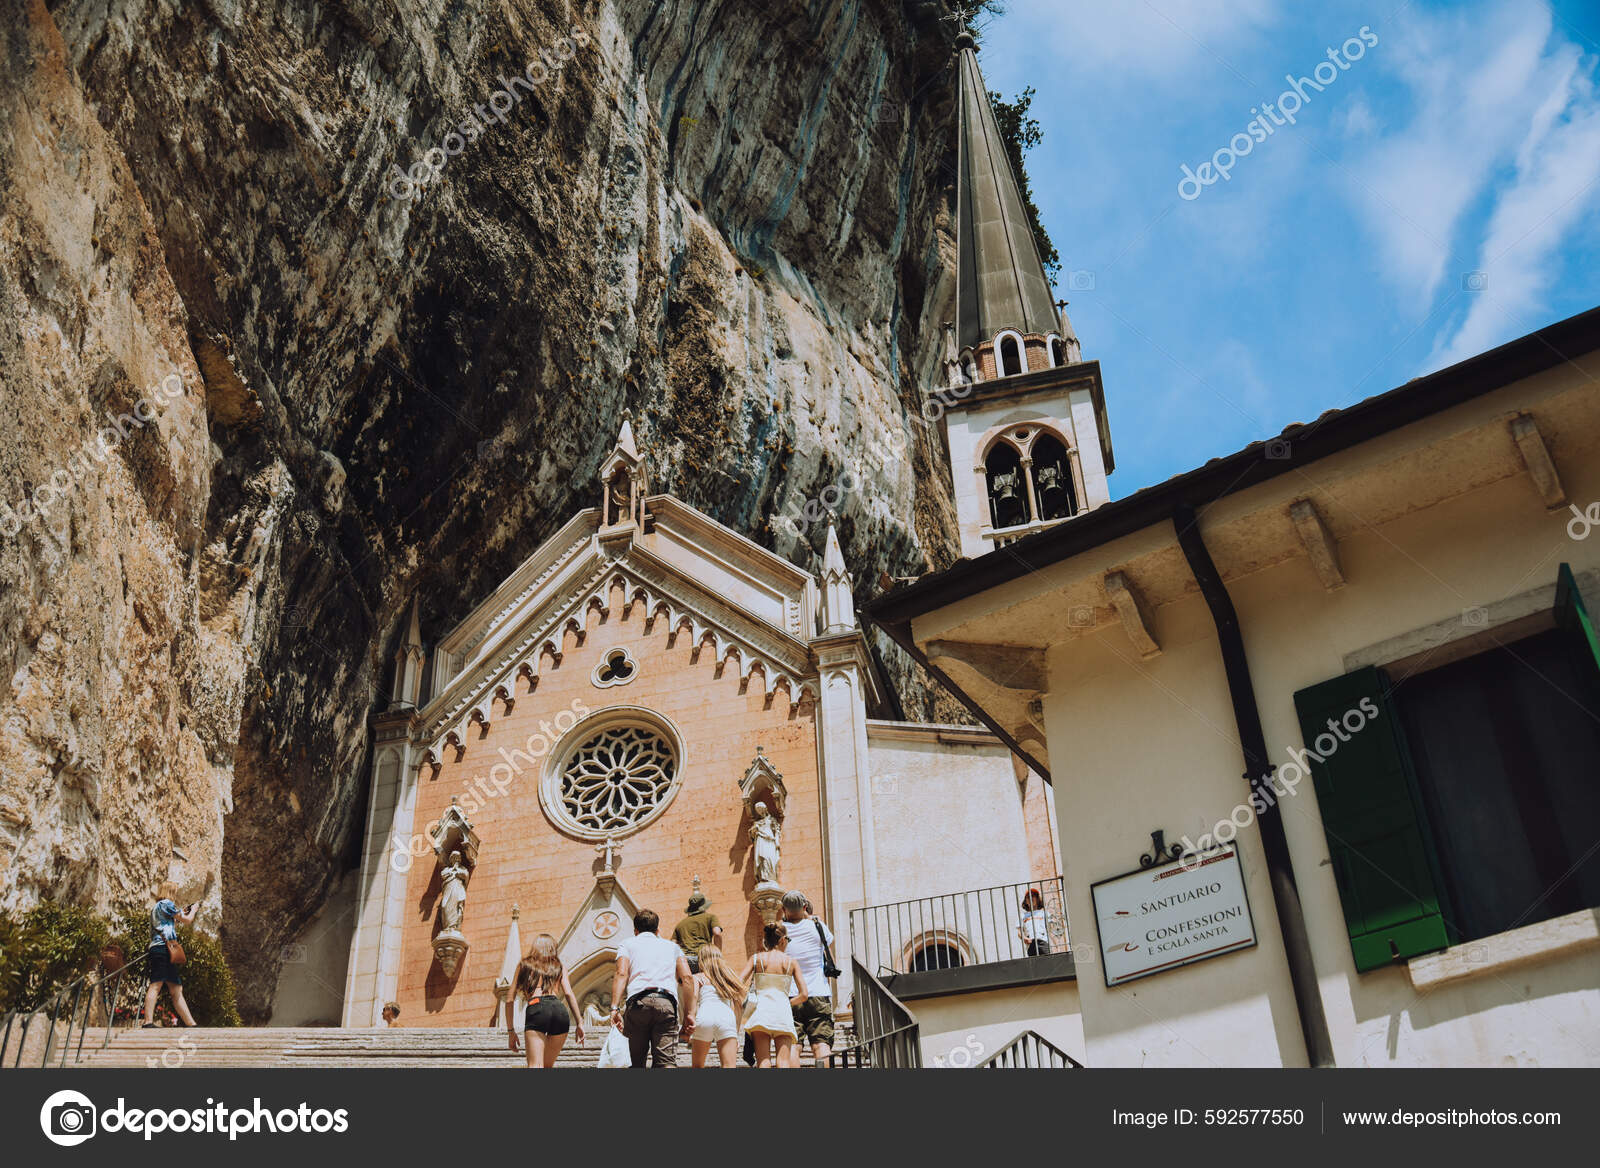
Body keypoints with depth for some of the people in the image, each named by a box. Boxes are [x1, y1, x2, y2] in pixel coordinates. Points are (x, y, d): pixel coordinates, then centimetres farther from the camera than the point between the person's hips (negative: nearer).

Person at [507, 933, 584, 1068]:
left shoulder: (524, 964, 25)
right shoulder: (558, 966, 26)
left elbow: (510, 999, 20)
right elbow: (568, 994, 10)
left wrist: (511, 1031, 23)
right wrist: (579, 1022, 7)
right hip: (560, 1010, 2)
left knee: (535, 1066, -15)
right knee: (547, 1066, 17)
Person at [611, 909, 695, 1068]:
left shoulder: (629, 944, 21)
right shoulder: (672, 946, 27)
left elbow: (621, 974, 2)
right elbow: (687, 977, 13)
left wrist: (615, 1008, -7)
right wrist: (689, 1013, 13)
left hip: (637, 1002, -1)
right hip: (666, 1003, 1)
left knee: (635, 1062, 7)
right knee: (667, 1062, -10)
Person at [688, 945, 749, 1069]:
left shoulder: (698, 978, 18)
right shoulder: (729, 976, 27)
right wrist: (736, 1035, 22)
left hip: (705, 1016, -1)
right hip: (726, 1017, 1)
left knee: (697, 1066, 13)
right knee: (730, 1066, -8)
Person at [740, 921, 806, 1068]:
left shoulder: (756, 958, 7)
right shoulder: (791, 962, 7)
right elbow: (803, 994, 4)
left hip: (761, 1009, 0)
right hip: (783, 1011, 0)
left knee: (763, 1060, -4)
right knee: (783, 1060, -5)